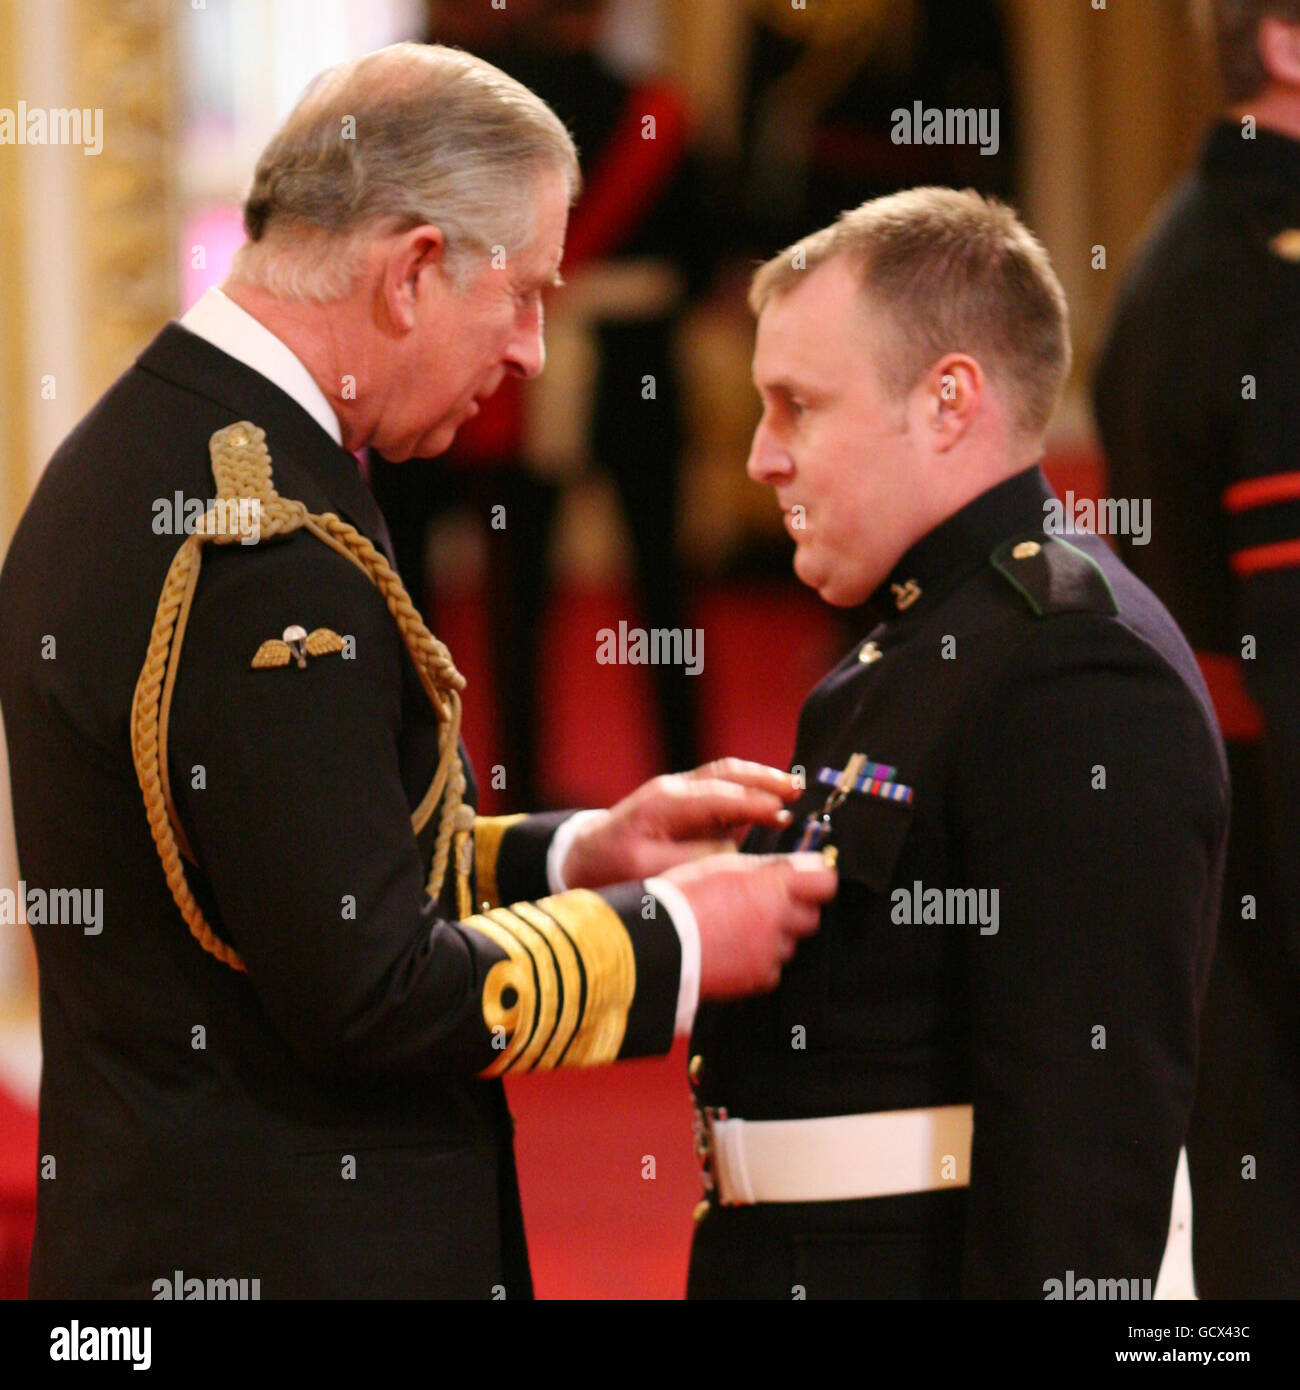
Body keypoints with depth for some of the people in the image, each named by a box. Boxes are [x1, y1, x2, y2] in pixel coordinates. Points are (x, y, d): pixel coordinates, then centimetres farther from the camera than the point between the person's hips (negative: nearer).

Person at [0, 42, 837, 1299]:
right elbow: (370, 994, -22)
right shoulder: (262, 548, -22)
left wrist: (576, 856, 10)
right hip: (299, 1257, -10)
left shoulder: (130, 462, 10)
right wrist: (668, 941, -9)